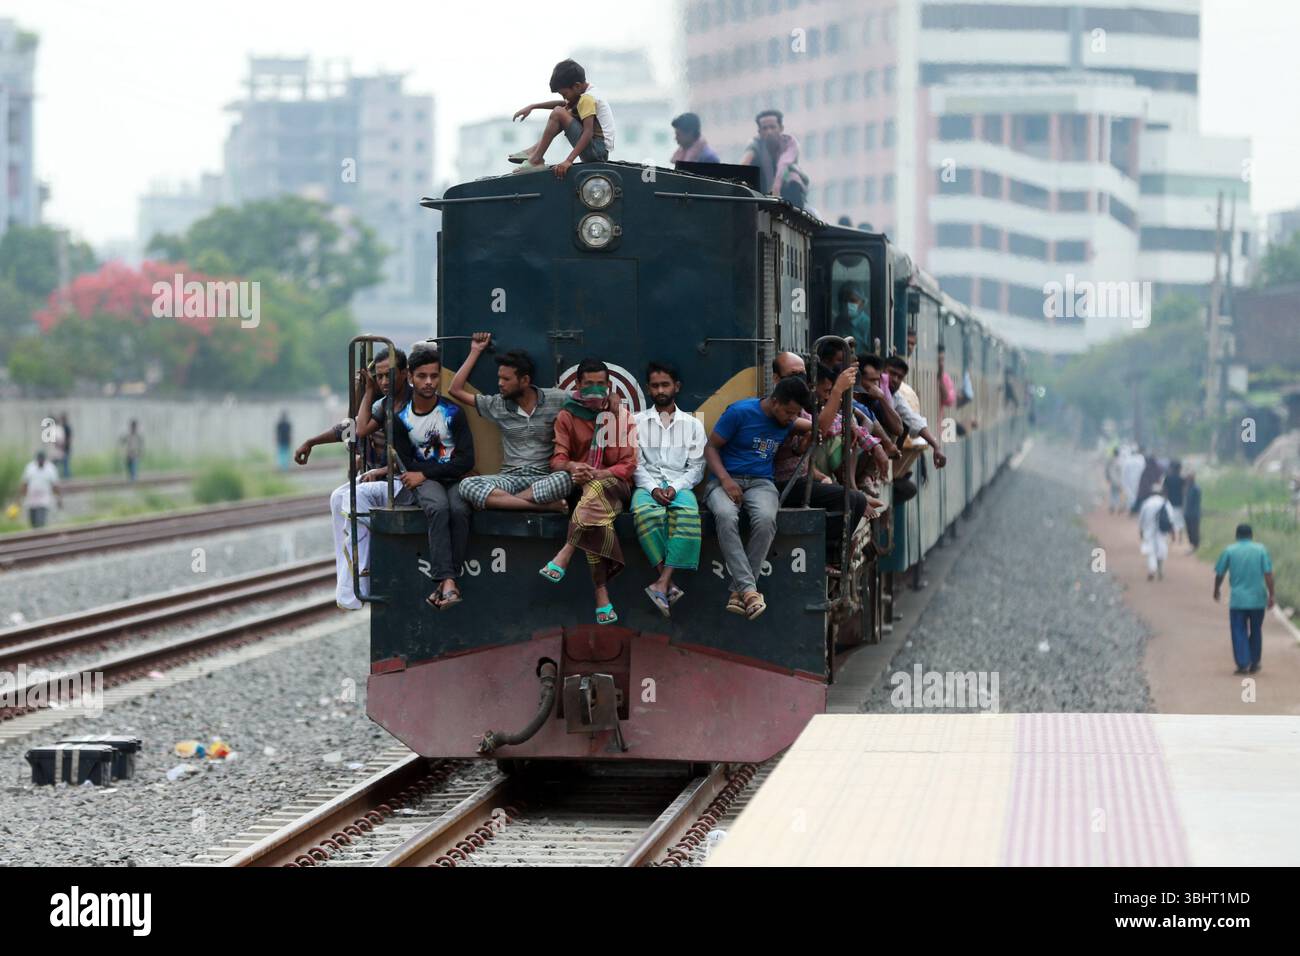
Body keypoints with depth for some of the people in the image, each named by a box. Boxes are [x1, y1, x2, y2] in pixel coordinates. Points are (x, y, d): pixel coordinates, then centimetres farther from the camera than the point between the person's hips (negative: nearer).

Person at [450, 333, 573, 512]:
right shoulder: (497, 405, 11)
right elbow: (455, 390, 12)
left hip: (545, 477, -2)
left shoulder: (556, 400, 3)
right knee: (467, 485, -30)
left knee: (566, 478, -39)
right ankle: (545, 506, -35)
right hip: (510, 477, 2)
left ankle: (502, 501, -32)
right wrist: (475, 352, 15)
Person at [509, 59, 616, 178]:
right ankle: (534, 151, 17)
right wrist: (532, 107, 18)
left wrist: (568, 161, -30)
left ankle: (536, 160, -12)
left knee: (558, 113, -15)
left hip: (598, 149, -11)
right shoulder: (588, 94, 15)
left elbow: (588, 132, -24)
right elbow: (561, 104, 27)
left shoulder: (587, 99, -14)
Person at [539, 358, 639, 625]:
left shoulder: (622, 414, 4)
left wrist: (598, 474, -19)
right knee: (599, 518, -32)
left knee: (595, 491, -38)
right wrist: (572, 467, -24)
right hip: (581, 484, 1)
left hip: (614, 483, 0)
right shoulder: (567, 416, 6)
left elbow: (628, 465, -1)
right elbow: (557, 460, 0)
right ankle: (602, 597, -38)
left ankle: (564, 556, -40)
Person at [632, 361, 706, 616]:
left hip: (680, 485, 0)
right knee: (645, 512, -37)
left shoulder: (693, 424, 16)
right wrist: (653, 489, -11)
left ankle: (662, 584, -42)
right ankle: (669, 585, -35)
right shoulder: (637, 421, 16)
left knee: (687, 513, -37)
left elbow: (696, 467, 9)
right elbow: (635, 463, 7)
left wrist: (675, 488, -10)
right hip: (647, 485, 0)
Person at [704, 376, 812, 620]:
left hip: (760, 482, 4)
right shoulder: (740, 412, -6)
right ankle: (749, 588, -44)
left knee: (766, 519, -34)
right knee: (726, 516, -40)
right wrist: (726, 480, -17)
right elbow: (711, 447, -3)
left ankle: (739, 590, -32)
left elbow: (812, 425, 37)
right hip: (725, 481, -4)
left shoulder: (786, 420, 13)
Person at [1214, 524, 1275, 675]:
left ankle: (1243, 664, -10)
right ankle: (1254, 664, 22)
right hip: (1258, 599, 1)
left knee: (1239, 632, 2)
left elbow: (1219, 574, 3)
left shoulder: (1229, 551, -1)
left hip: (1238, 599, -1)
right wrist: (1271, 595, -3)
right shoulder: (1261, 550, 0)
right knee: (1256, 632, 16)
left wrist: (1216, 591, 20)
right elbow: (1268, 574, -7)